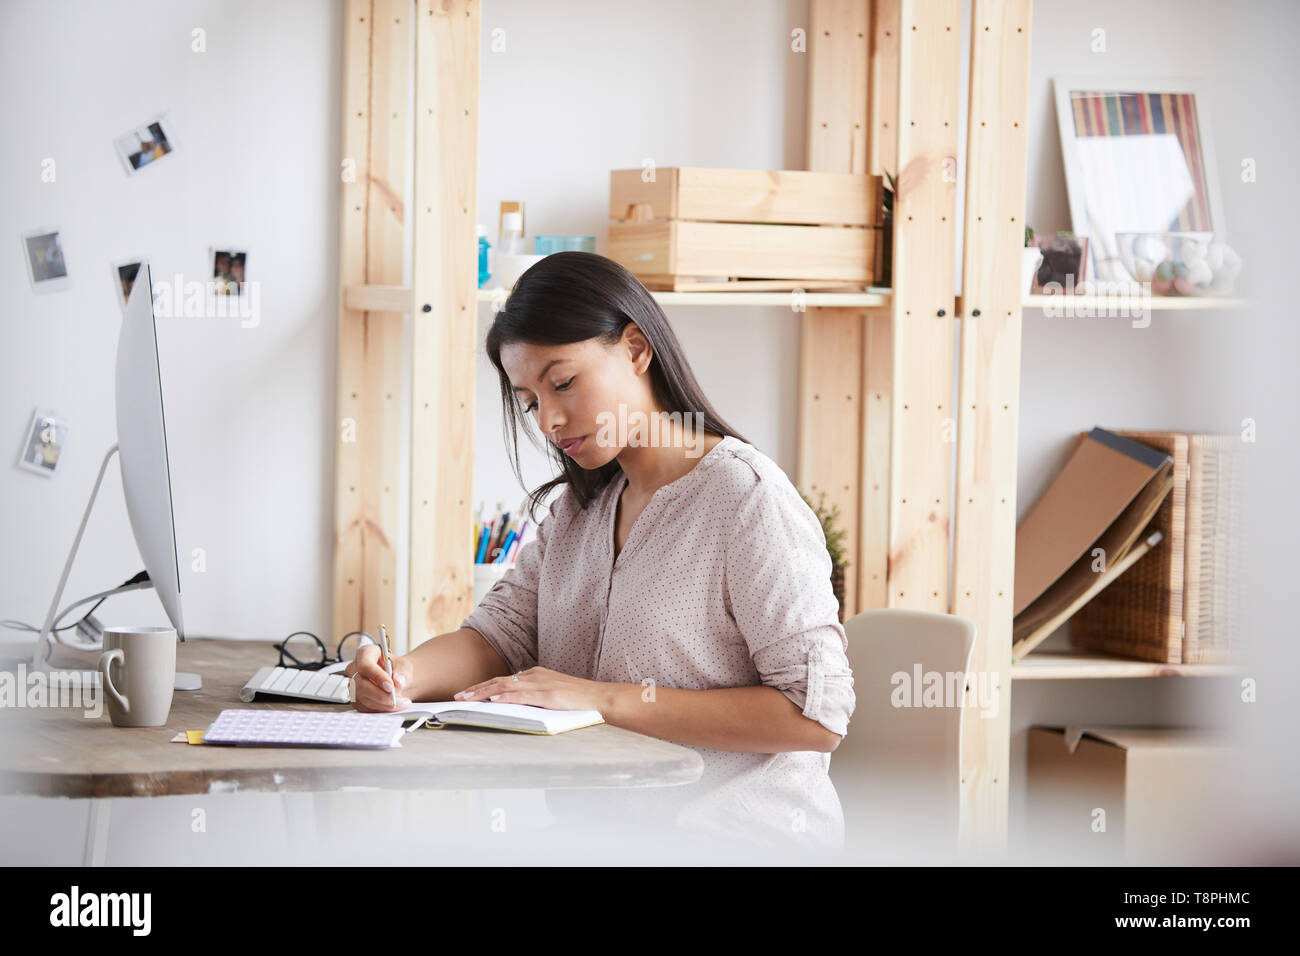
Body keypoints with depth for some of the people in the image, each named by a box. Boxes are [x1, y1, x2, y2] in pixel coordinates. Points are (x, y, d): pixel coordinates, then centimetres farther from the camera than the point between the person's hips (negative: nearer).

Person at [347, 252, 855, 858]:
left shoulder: (747, 497, -10)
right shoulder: (579, 506, 17)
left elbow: (817, 715, -17)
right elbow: (501, 632, 7)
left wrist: (606, 700, -19)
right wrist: (404, 675, -16)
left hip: (727, 839, -7)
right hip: (592, 826, 7)